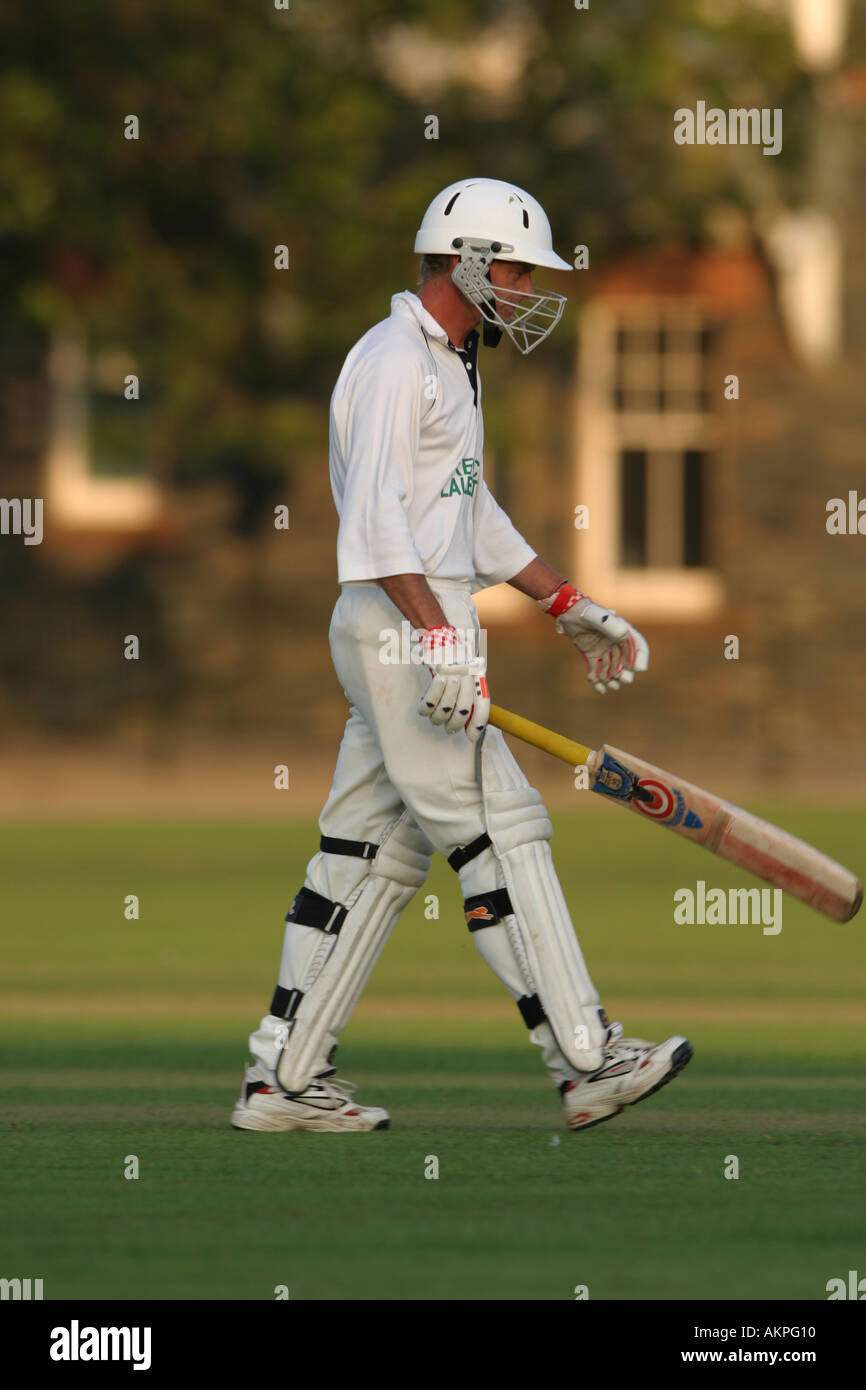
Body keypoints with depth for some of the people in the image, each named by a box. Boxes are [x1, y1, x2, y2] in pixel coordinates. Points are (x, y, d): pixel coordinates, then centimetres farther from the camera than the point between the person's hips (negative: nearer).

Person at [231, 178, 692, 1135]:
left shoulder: (448, 366, 22)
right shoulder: (393, 361, -11)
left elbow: (474, 515, 30)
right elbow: (375, 515, -22)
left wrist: (571, 606, 29)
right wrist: (438, 634, -30)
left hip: (418, 632, 10)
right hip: (400, 626, -10)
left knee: (374, 853, 8)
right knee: (498, 834, -11)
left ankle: (284, 1080, 9)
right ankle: (587, 1063, -12)